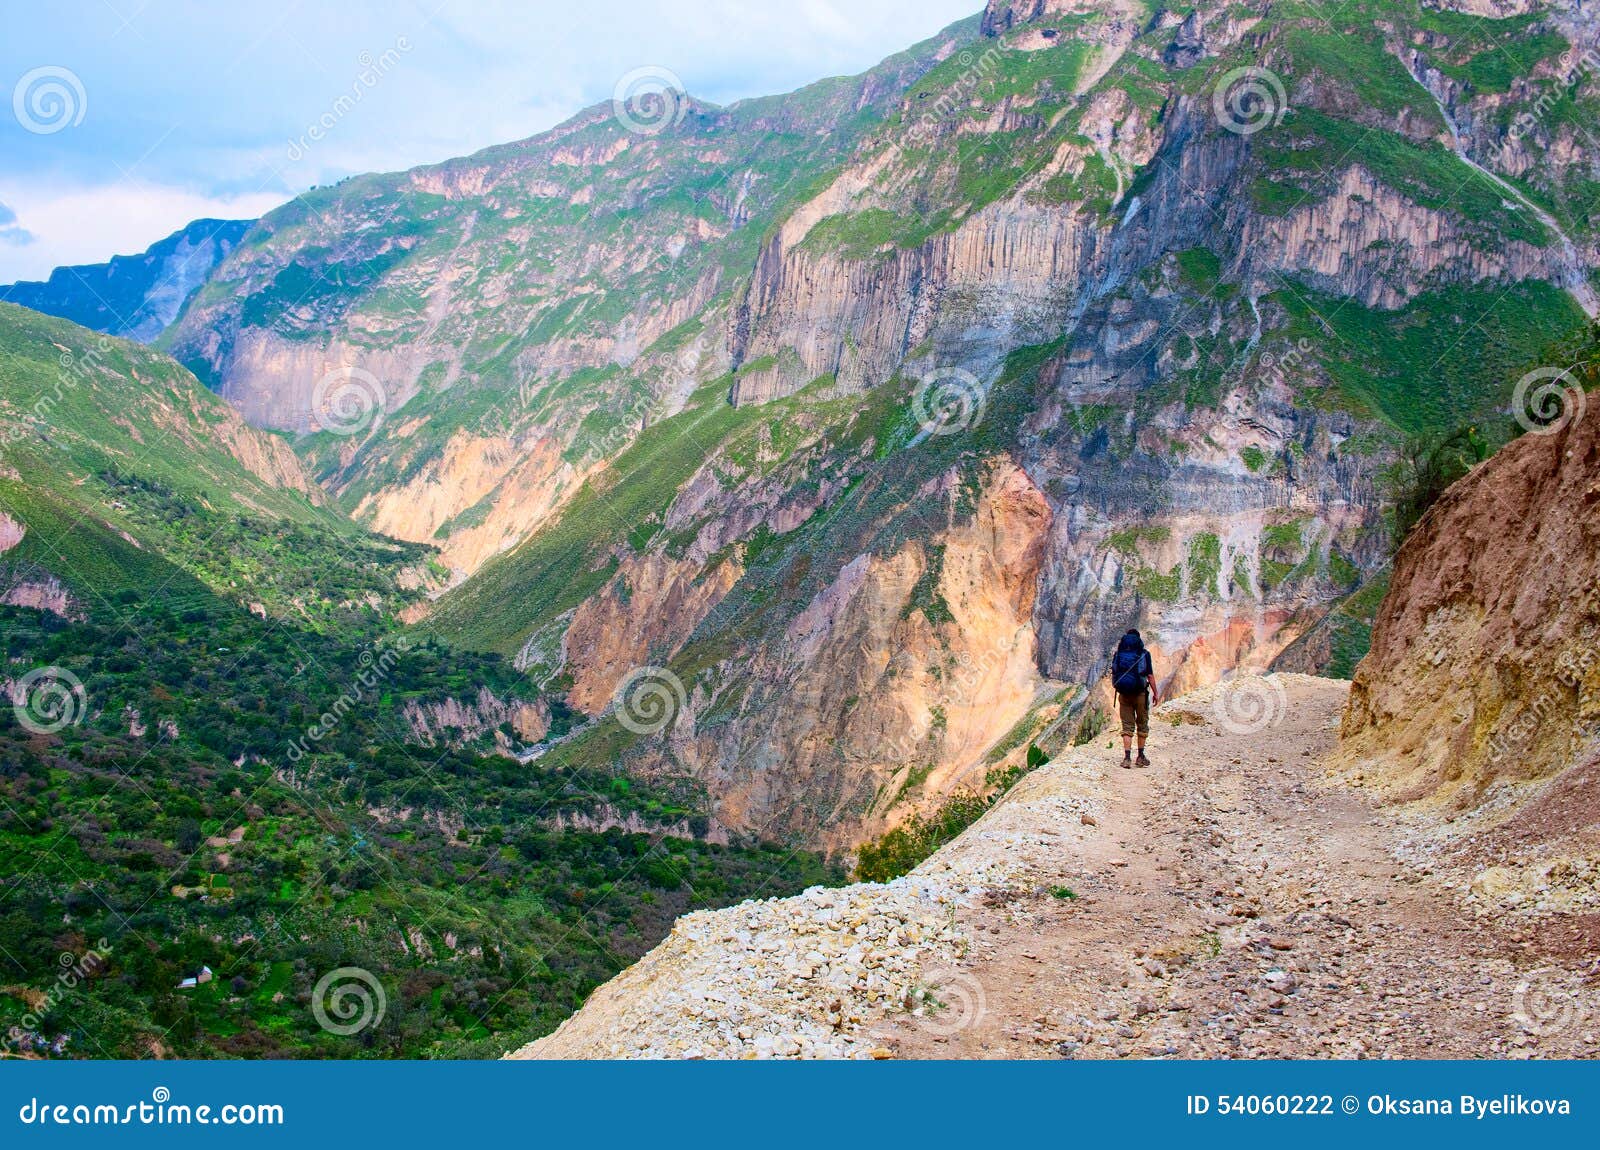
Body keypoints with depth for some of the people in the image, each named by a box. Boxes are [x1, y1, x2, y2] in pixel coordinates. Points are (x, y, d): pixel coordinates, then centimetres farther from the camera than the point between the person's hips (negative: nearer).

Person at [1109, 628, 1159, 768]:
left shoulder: (1118, 654, 3)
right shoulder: (1144, 654, -6)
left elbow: (1113, 674, 7)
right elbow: (1150, 675, -7)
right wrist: (1155, 693, 2)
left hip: (1124, 694, 2)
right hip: (1140, 694, -2)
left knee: (1127, 726, 6)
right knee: (1142, 725, 13)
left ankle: (1127, 757, -5)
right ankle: (1140, 757, 17)